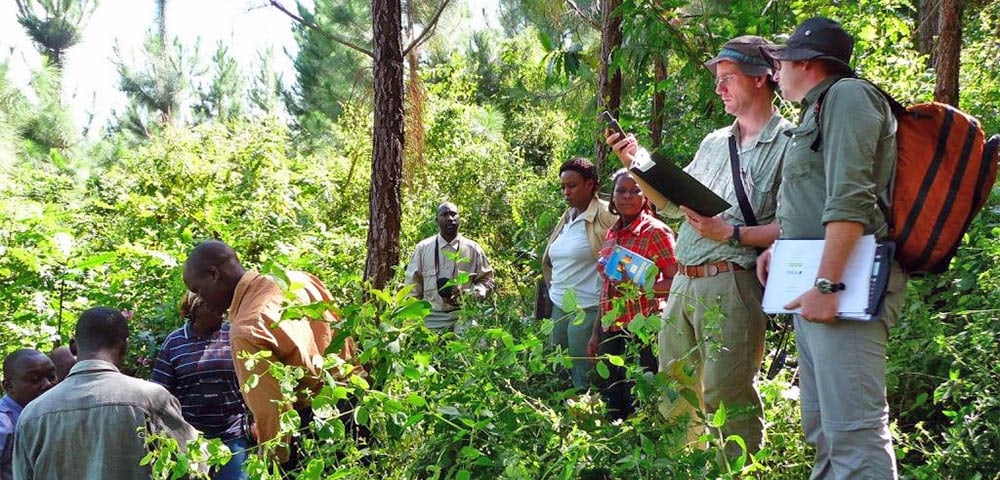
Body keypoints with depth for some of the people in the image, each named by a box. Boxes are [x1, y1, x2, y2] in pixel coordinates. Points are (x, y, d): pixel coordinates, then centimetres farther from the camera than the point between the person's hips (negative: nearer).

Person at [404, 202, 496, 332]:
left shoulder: (473, 249, 7)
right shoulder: (422, 248, 8)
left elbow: (487, 279, 14)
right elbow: (413, 285, 10)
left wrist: (472, 294, -6)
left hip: (464, 316, 0)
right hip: (432, 318, 0)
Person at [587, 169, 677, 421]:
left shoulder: (655, 231, -7)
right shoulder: (612, 234, 14)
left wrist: (638, 286, -26)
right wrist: (596, 333, 21)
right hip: (611, 331, 7)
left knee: (639, 409, -4)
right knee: (612, 407, 11)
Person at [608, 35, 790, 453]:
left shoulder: (787, 145, -6)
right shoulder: (714, 143, 19)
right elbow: (673, 203, 24)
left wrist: (732, 234, -20)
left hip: (732, 283, -8)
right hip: (685, 281, 8)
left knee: (727, 398, -7)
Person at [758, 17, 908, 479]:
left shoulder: (847, 95, -6)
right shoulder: (819, 109, 25)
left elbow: (850, 199, -19)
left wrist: (826, 285, -24)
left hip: (846, 281, -11)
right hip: (814, 281, 11)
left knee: (852, 428, -16)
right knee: (821, 423, 12)